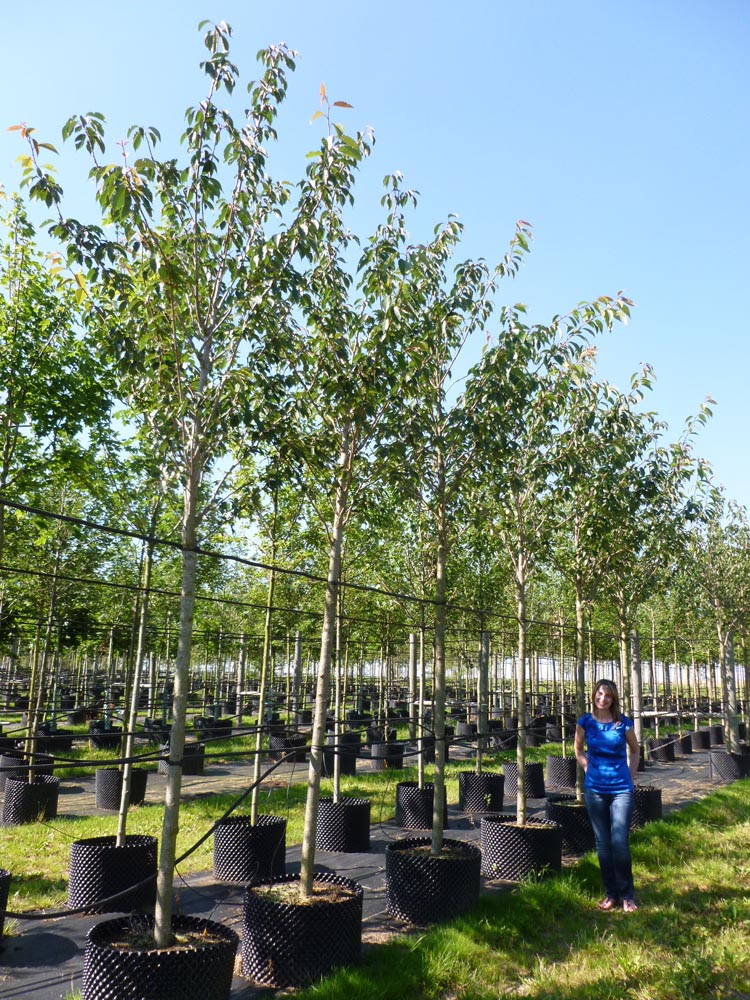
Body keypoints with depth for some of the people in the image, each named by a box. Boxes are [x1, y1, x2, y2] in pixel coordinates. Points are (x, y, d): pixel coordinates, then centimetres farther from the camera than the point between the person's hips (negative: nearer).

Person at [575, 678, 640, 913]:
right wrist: (590, 770, 6)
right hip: (595, 789, 2)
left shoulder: (624, 723, -5)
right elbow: (578, 750, 16)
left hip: (621, 788, -2)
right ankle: (610, 894, 20)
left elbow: (635, 751, 12)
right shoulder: (585, 722, -2)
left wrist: (630, 776, 6)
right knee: (602, 842, 8)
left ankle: (627, 895, 9)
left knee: (620, 842, -8)